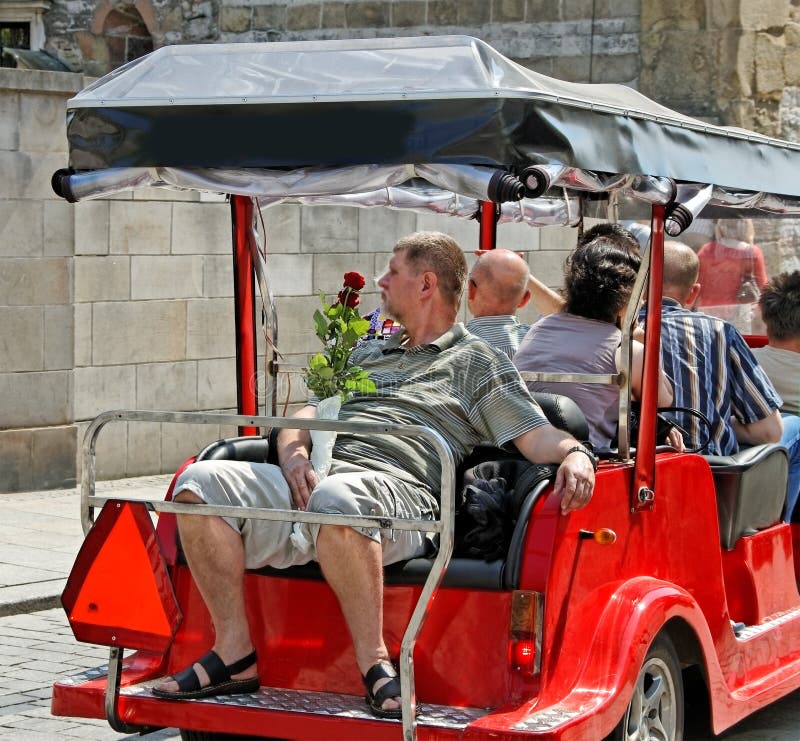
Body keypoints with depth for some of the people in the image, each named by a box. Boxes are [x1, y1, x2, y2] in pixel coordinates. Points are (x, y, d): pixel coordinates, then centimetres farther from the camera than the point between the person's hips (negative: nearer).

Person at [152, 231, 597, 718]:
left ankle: (374, 661, -28)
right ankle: (234, 655, -18)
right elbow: (309, 410, 28)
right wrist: (294, 452, 4)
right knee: (202, 482, -17)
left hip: (398, 492, -6)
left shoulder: (476, 361, 15)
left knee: (336, 499, -42)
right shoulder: (367, 356, 35)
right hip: (306, 481, 6)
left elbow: (535, 434, 4)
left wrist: (575, 454, -19)